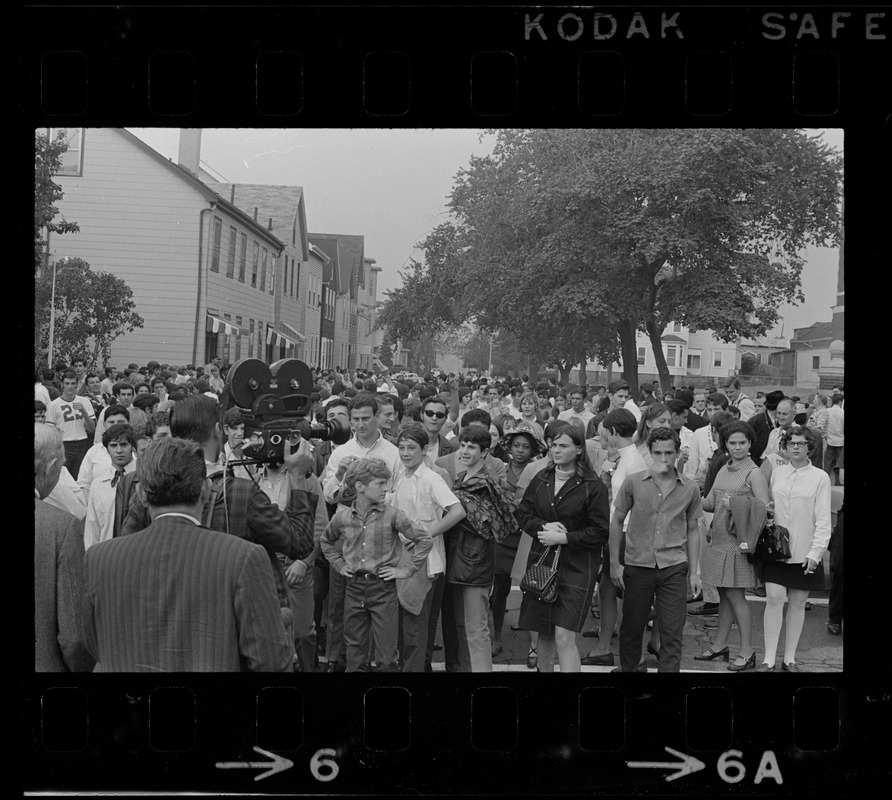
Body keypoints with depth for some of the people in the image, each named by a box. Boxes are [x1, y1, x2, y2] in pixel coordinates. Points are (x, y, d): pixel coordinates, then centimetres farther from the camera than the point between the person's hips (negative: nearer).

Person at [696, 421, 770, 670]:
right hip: (718, 539, 6)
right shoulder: (724, 470, 14)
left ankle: (747, 652, 4)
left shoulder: (754, 473, -7)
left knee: (735, 595, -4)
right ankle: (719, 645, 23)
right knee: (724, 594, 13)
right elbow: (709, 503, 15)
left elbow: (765, 509, -13)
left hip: (738, 542, -6)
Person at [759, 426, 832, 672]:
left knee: (797, 603, 6)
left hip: (804, 553, -1)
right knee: (774, 599, -6)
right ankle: (769, 659, -1)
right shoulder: (776, 473, 6)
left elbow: (823, 519, -5)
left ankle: (789, 658, 18)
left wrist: (815, 552, -12)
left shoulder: (820, 478, -2)